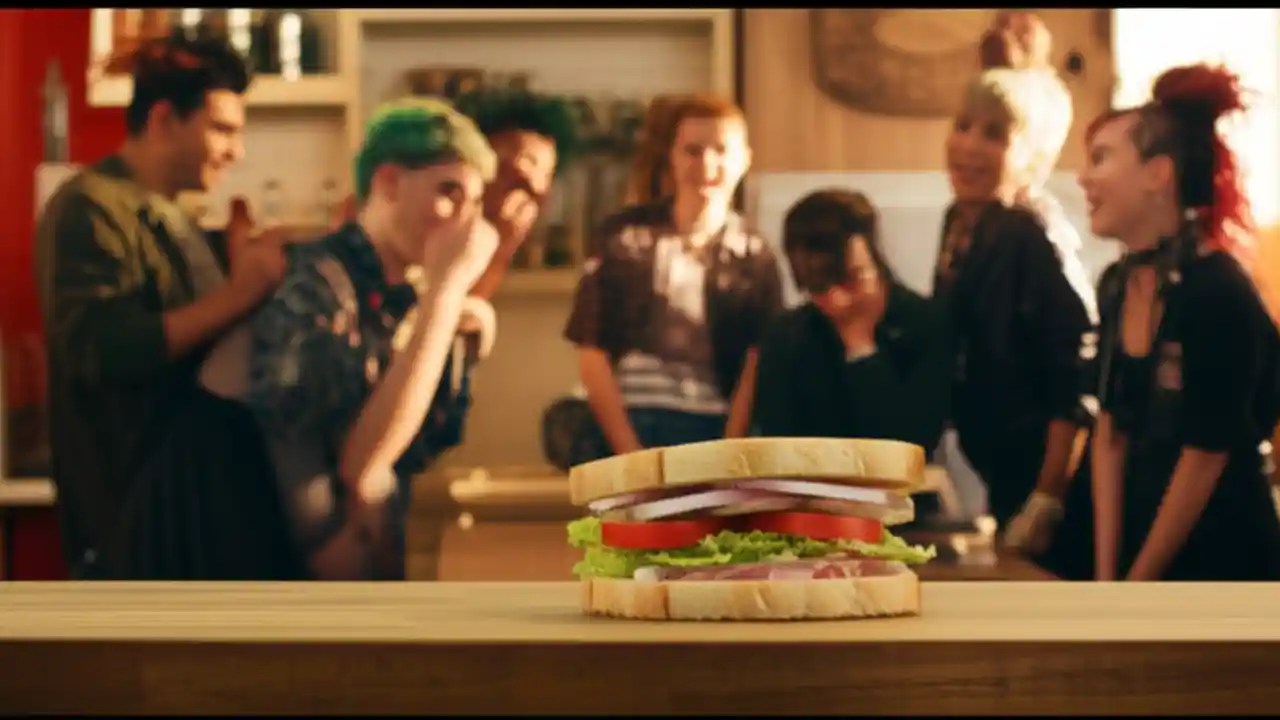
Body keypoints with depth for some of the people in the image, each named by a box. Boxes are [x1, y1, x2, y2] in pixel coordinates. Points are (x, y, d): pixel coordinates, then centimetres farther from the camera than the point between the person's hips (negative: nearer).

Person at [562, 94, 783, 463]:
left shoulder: (755, 257, 7)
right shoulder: (622, 236, 4)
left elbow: (756, 368, 2)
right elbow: (592, 353, 1)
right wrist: (631, 454, -9)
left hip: (713, 436, 1)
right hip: (623, 431, -1)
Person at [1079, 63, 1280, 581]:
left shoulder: (1218, 293, -19)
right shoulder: (1117, 286, 3)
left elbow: (1206, 453, -17)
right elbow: (1111, 430, 5)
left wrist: (1135, 587, -10)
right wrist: (1106, 575, 0)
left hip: (1220, 564, -7)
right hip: (1140, 545, 7)